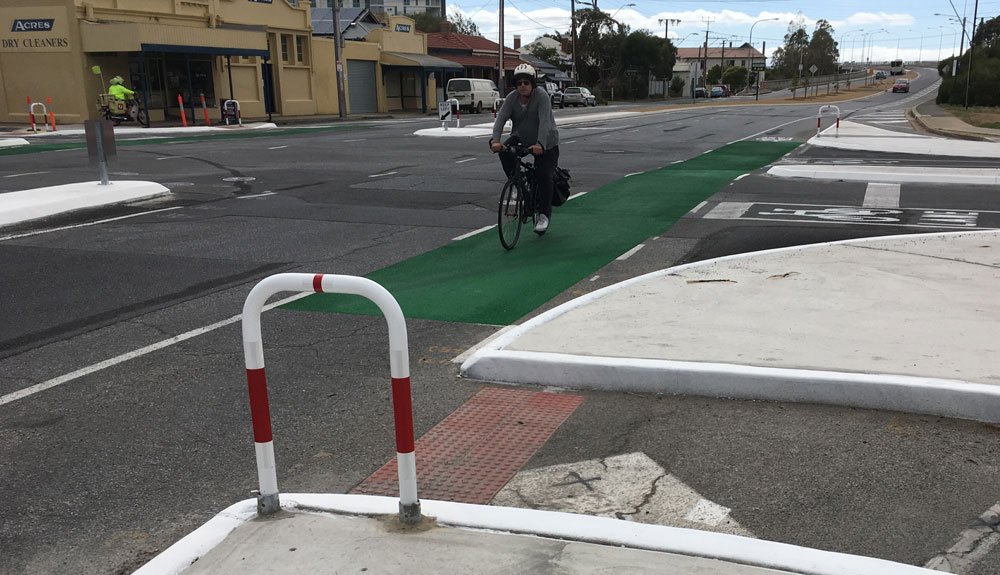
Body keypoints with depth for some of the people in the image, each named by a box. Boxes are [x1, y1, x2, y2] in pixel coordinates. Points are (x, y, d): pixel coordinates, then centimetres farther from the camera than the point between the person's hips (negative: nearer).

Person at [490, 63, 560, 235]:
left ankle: (544, 215, 2)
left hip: (545, 144, -4)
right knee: (505, 152, -25)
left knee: (544, 176, -14)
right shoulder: (512, 98, -10)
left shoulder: (542, 97, -23)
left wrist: (540, 144, -52)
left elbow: (545, 121, -36)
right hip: (521, 139, 4)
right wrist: (495, 140, -41)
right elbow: (501, 118, -22)